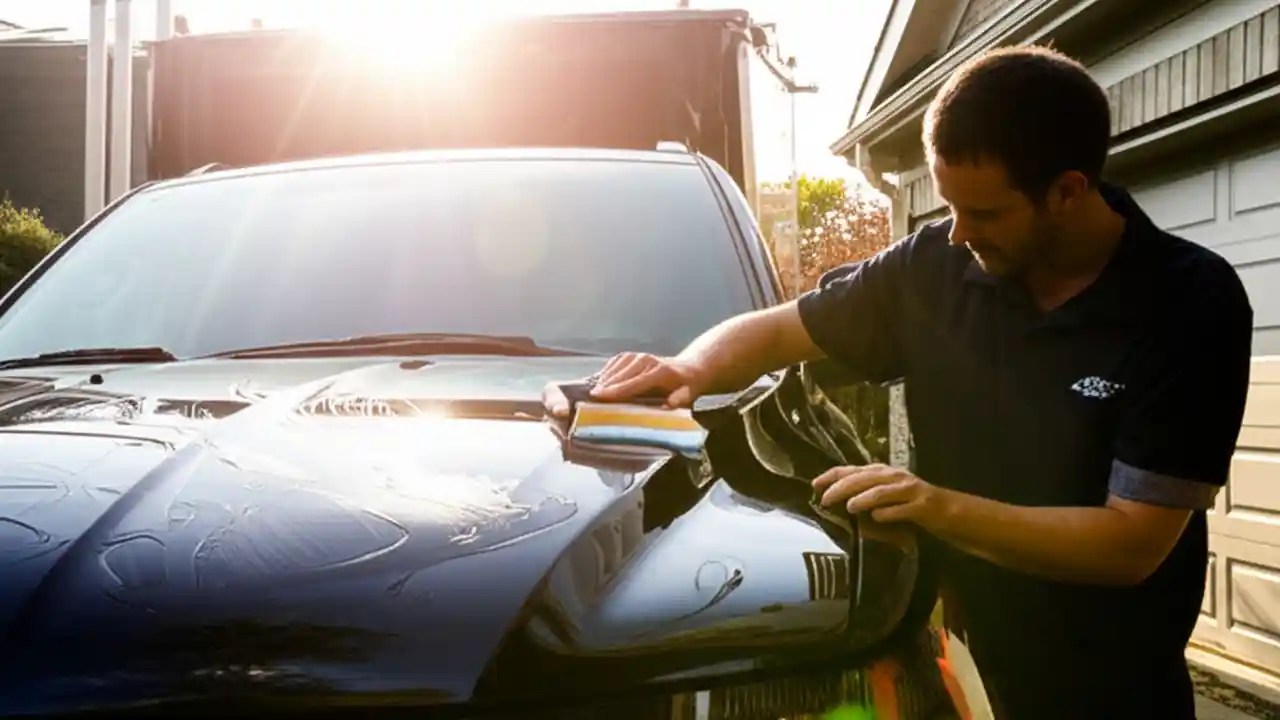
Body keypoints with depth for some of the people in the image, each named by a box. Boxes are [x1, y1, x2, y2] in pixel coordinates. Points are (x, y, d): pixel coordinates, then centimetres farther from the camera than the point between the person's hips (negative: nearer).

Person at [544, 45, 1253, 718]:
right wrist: (690, 368, -19)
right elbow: (774, 329, 2)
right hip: (955, 650, 3)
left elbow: (1134, 543, -21)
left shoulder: (1189, 303, -18)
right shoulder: (935, 264, -8)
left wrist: (939, 507, -31)